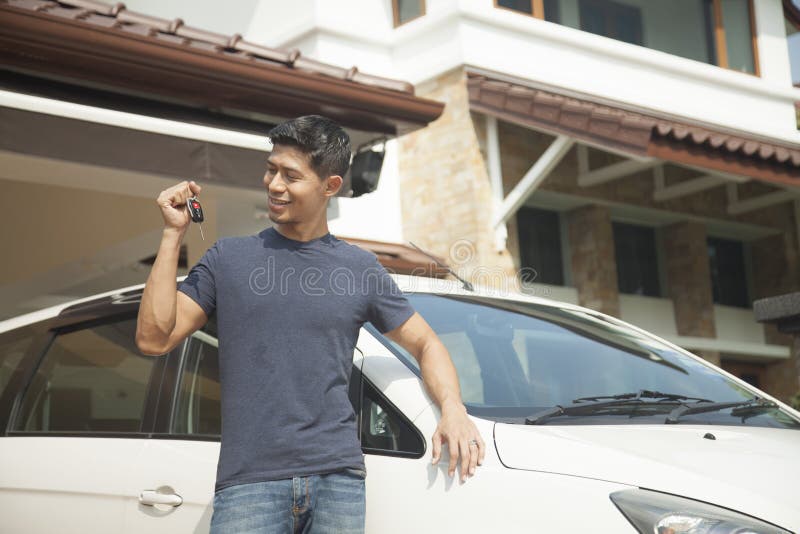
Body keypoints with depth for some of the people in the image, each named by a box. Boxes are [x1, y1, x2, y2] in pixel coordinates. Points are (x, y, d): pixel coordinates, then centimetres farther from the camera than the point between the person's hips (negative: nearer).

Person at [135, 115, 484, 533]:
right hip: (248, 482, -1)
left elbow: (425, 344, 14)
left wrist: (452, 410, -4)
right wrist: (172, 235, -3)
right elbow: (154, 338, 1)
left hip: (338, 478, 1)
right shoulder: (228, 258, 8)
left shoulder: (359, 267, 9)